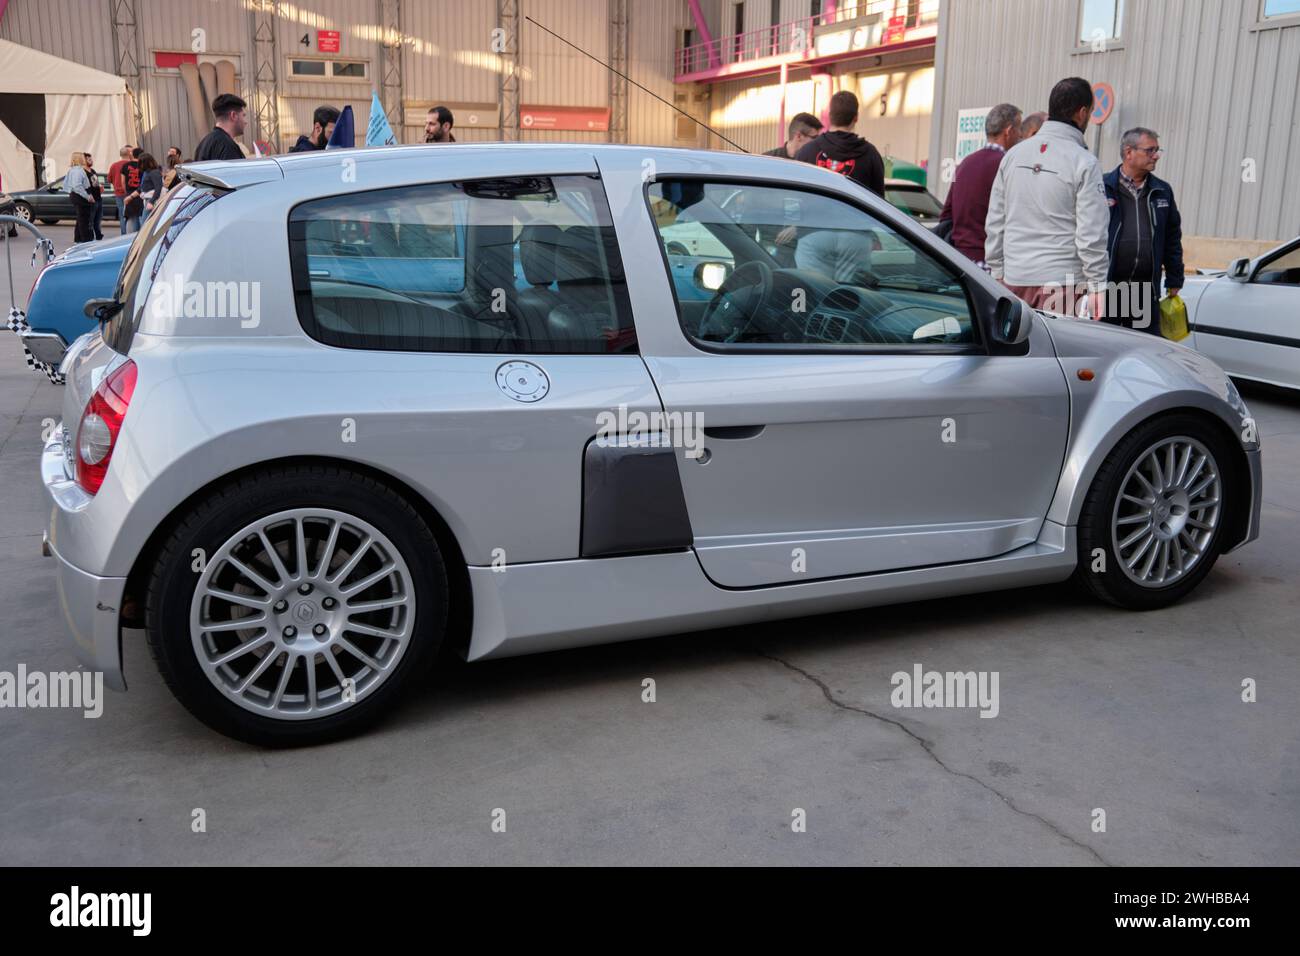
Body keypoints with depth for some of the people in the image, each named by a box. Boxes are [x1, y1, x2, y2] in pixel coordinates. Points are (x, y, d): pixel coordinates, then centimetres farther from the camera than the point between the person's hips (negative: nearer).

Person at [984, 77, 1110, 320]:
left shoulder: (1014, 154, 9)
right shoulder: (1084, 163, -7)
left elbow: (994, 222, 13)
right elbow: (1091, 235, -9)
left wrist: (997, 272, 19)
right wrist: (1097, 289, -3)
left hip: (1014, 276, 5)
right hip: (1061, 281, -5)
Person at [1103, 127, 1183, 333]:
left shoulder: (1163, 191, 13)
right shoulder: (1103, 188, -3)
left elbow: (1172, 239, 17)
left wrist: (1174, 281, 15)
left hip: (1146, 292, 4)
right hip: (1106, 287, -4)